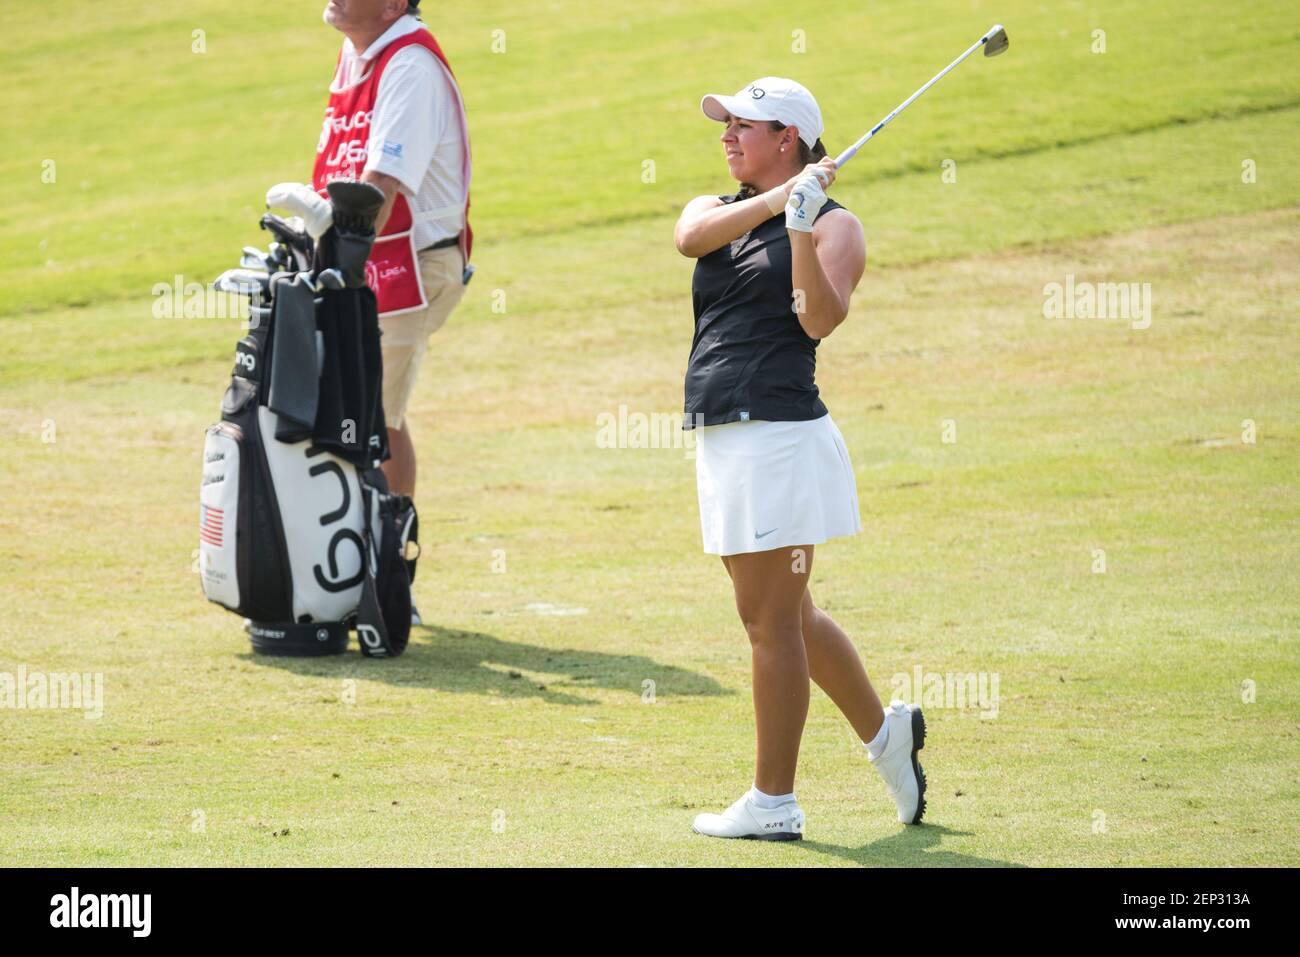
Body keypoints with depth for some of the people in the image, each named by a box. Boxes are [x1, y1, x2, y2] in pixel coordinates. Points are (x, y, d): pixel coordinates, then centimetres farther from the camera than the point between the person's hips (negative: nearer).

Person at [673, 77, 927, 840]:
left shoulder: (834, 224, -2)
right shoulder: (717, 209, 16)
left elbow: (820, 319, -17)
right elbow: (691, 236, -9)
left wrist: (802, 231, -26)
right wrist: (776, 200, -21)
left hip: (780, 435, -8)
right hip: (724, 438, 8)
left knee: (773, 620, -4)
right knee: (786, 617, 17)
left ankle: (774, 804, 2)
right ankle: (885, 731, 34)